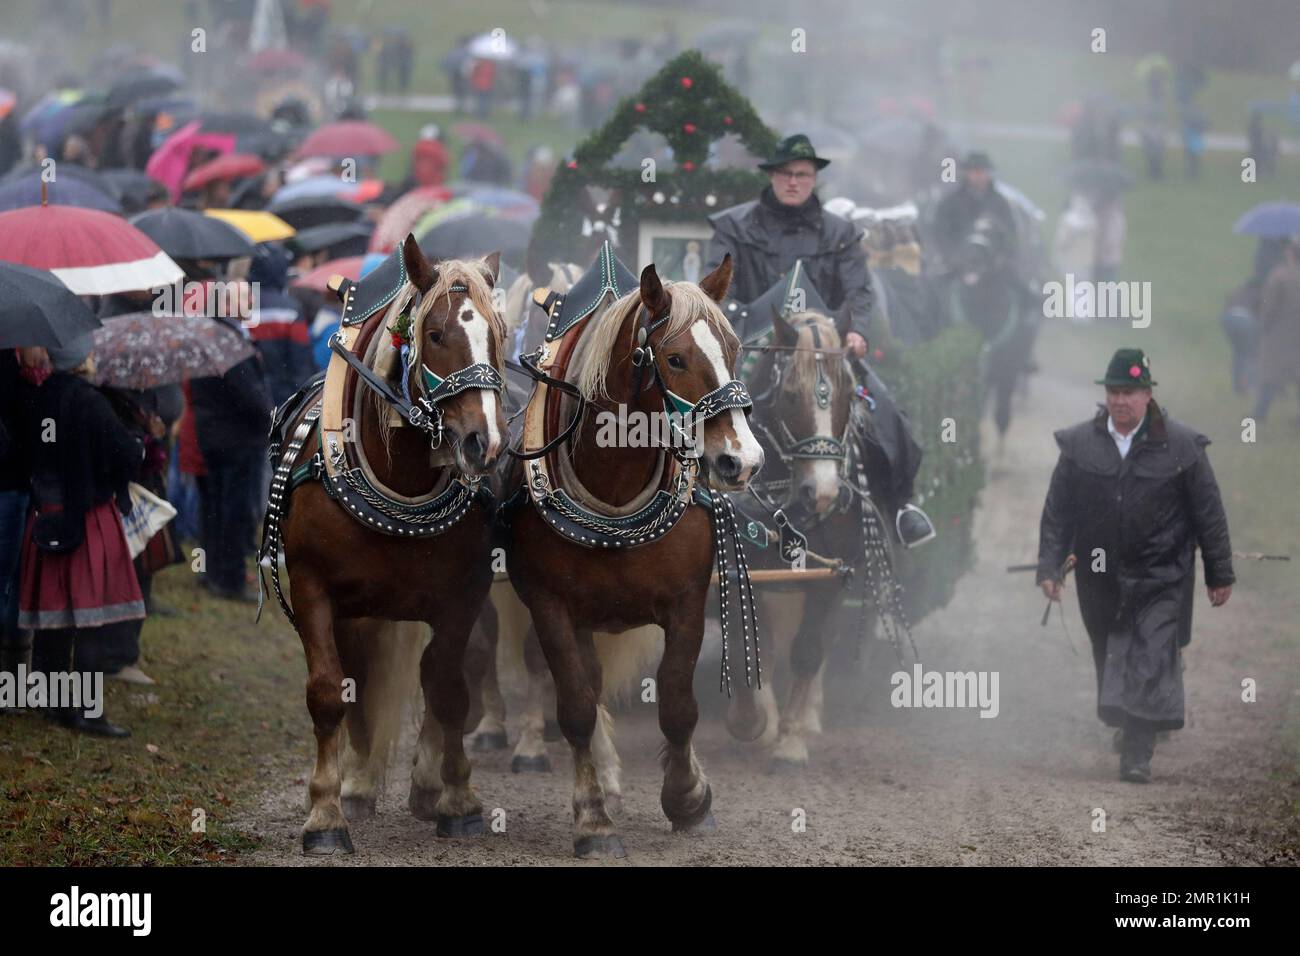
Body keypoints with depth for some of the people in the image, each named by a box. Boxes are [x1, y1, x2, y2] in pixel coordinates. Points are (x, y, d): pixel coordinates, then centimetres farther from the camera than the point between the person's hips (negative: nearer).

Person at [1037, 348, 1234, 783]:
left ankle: (1137, 752, -11)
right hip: (1101, 580, 3)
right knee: (1109, 662, 13)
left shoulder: (1181, 446, -4)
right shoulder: (1079, 445, 2)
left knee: (1150, 663, -12)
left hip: (1161, 579, -3)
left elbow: (1209, 514, 1)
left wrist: (1220, 575, 2)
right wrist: (1049, 567, 0)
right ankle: (1129, 727, 36)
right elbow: (1057, 511, 6)